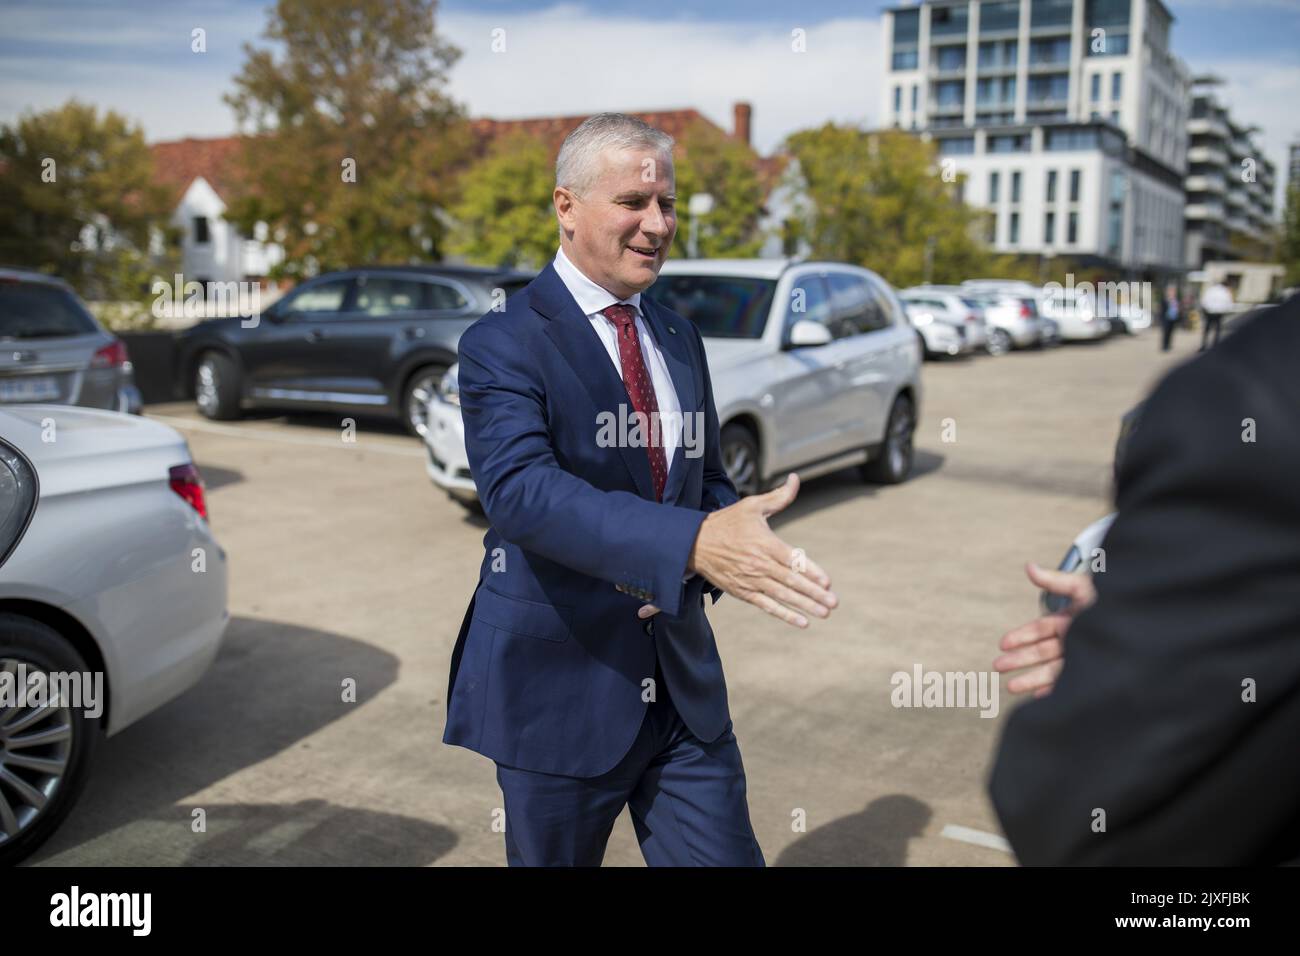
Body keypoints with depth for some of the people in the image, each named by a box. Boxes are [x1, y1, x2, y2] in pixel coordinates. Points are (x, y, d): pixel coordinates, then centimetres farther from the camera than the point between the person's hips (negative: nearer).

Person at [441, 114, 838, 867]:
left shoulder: (680, 338, 9)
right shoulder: (503, 344, -12)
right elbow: (521, 488, -28)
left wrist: (692, 575, -10)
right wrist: (692, 544, -42)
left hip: (684, 687, 5)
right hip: (559, 689, -5)